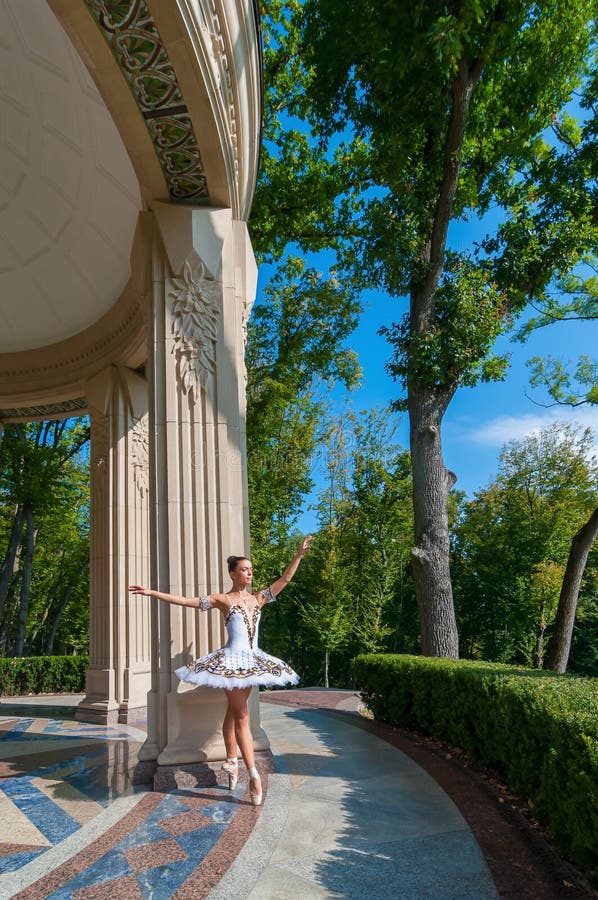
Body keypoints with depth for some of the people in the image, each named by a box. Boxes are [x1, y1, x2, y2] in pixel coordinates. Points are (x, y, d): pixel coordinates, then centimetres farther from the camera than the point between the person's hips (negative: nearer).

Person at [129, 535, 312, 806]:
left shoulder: (258, 598, 8)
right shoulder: (223, 600, -5)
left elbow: (285, 579, 8)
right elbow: (183, 600, -7)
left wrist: (300, 553, 3)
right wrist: (152, 592, -11)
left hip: (252, 660, 5)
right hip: (232, 659, -5)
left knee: (233, 712, 17)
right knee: (242, 715, -8)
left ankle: (231, 762, 29)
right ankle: (253, 774, -8)